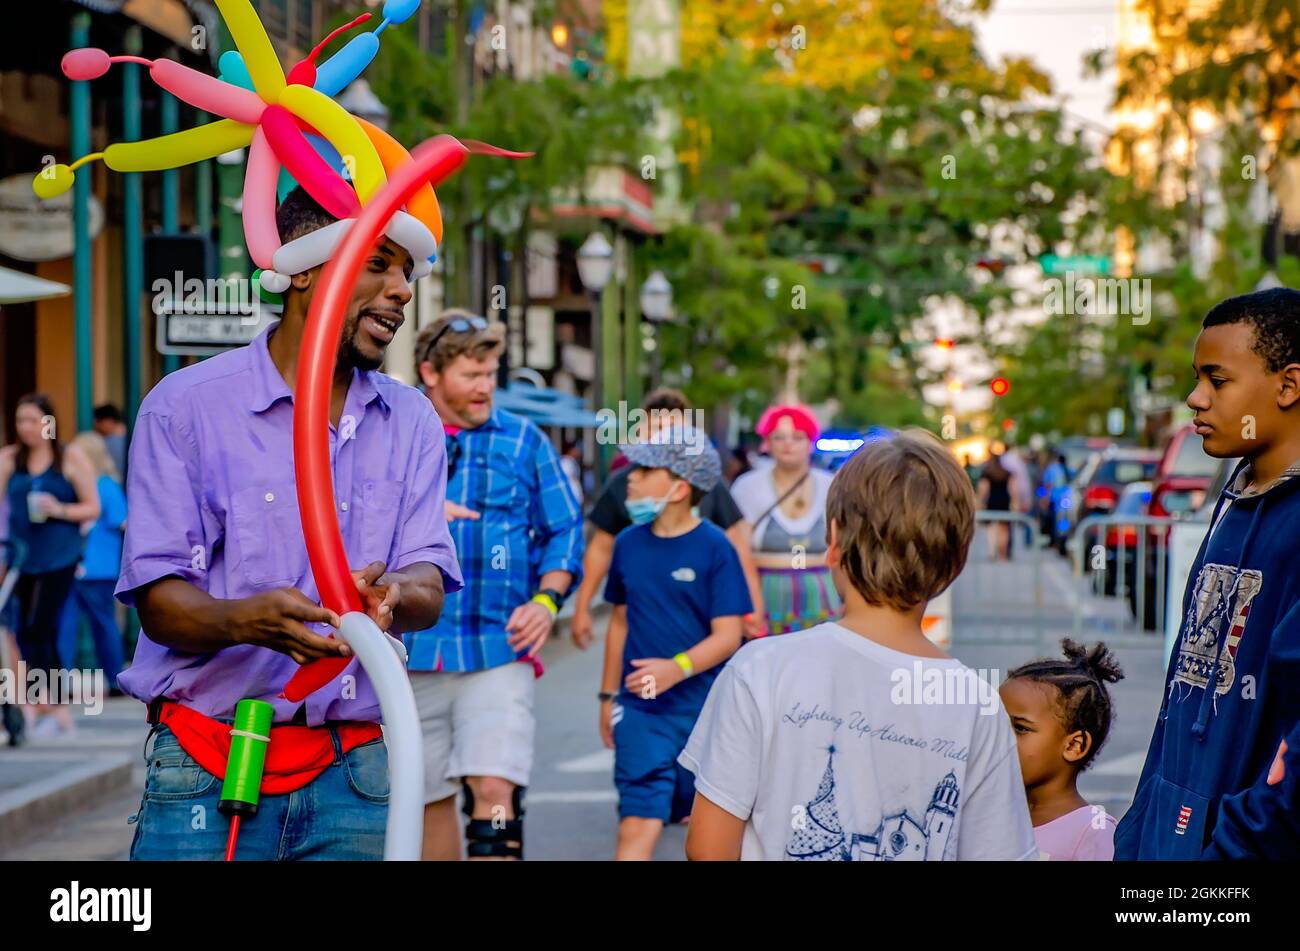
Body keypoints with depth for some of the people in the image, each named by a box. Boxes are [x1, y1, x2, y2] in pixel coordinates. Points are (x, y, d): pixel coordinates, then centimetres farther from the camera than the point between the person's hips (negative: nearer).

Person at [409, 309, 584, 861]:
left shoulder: (524, 440, 6)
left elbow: (564, 530, 10)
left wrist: (547, 600, -6)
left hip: (499, 648, -1)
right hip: (413, 648, 1)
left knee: (495, 791, -16)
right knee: (431, 798, 12)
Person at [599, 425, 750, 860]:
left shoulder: (714, 548, -8)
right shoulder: (629, 544, 5)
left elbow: (728, 635, -11)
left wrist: (677, 668, -27)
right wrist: (608, 695, 18)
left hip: (705, 710, -2)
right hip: (642, 713, 2)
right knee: (636, 828, -8)